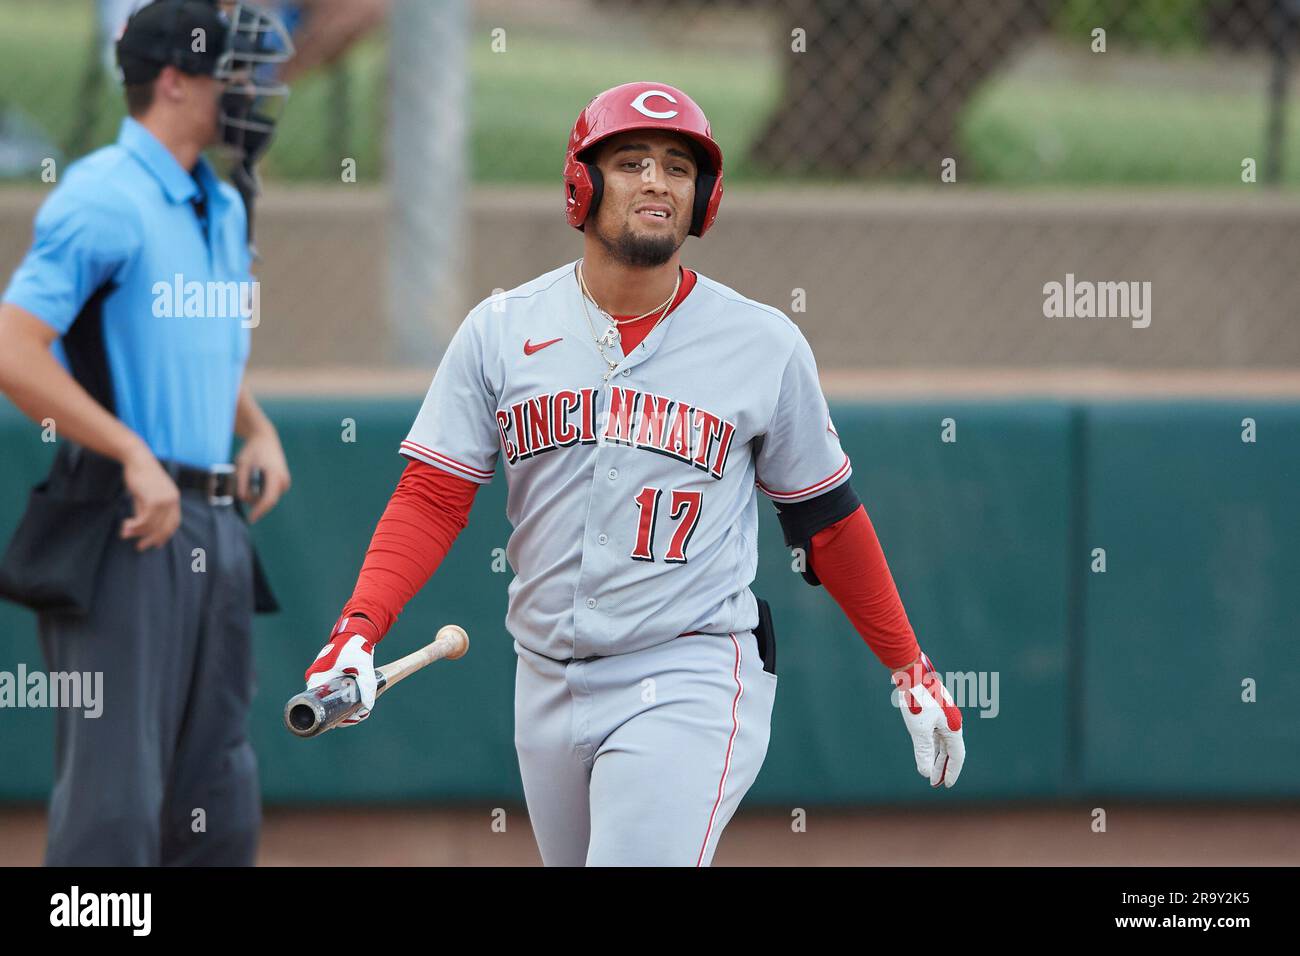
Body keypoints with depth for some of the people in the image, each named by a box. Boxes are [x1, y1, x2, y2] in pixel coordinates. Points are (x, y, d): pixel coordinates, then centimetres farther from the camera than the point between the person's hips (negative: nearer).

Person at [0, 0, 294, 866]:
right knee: (116, 794, -10)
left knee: (221, 798, 11)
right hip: (123, 533, -9)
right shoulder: (104, 201, -12)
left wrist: (258, 429, 12)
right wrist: (135, 455, -21)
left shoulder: (223, 209, 16)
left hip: (214, 526, 9)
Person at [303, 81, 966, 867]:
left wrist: (910, 669, 10)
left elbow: (827, 519, 9)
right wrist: (359, 627, -14)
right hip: (549, 681, 4)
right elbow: (432, 499, 1)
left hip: (692, 684, -4)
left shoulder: (765, 345, 0)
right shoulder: (501, 331, 4)